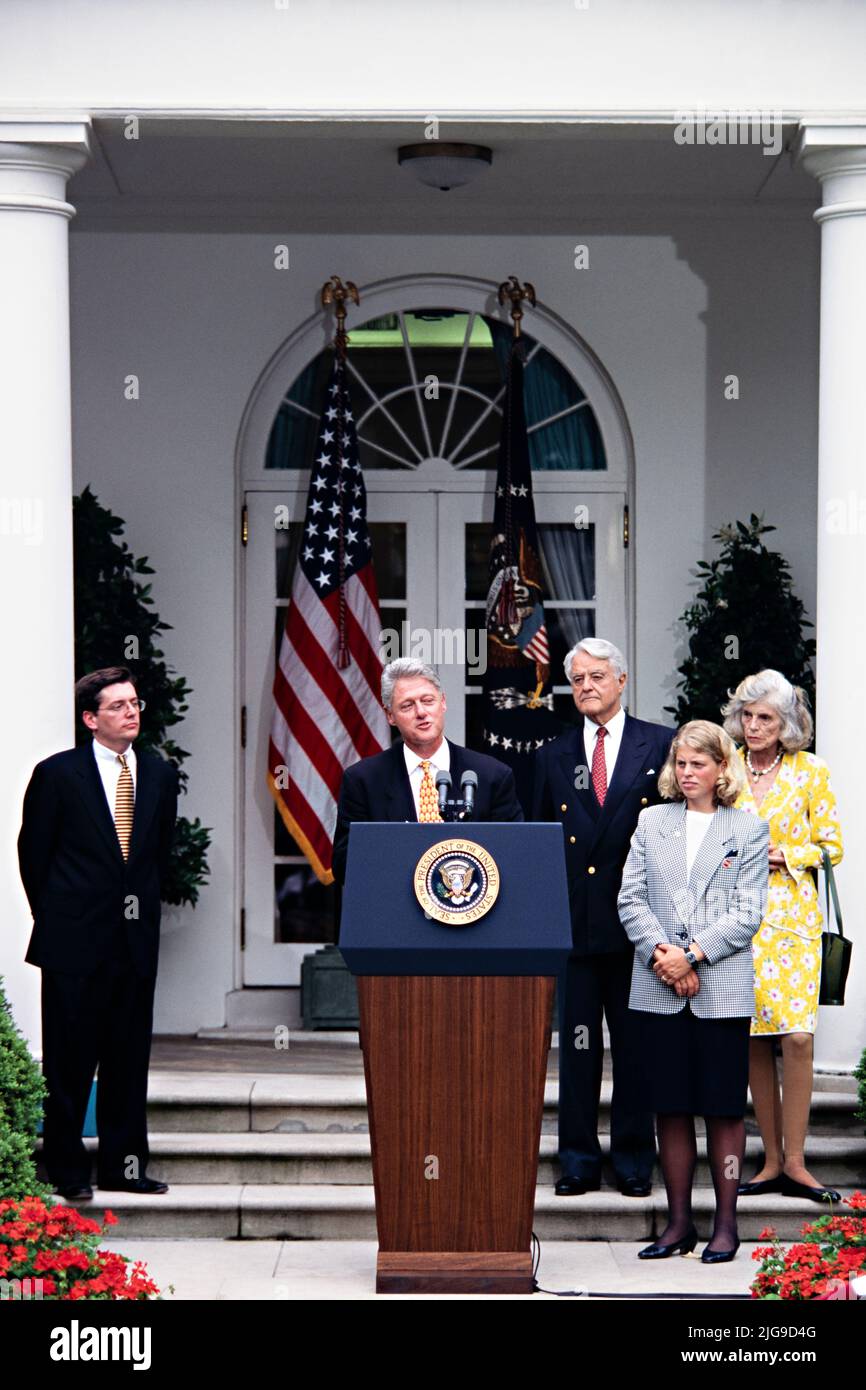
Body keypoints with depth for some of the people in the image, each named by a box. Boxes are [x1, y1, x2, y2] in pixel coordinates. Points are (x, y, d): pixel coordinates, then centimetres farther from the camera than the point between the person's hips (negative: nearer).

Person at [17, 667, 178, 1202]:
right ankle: (68, 1171, 8)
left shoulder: (160, 775, 9)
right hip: (76, 938, -4)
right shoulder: (57, 774, -4)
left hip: (136, 938, 4)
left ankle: (122, 1164, 15)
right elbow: (33, 853, 2)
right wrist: (55, 918, 3)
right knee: (70, 1061, 0)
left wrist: (144, 905, 10)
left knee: (129, 1057, 7)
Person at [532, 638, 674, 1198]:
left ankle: (635, 1160, 13)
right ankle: (579, 1161, 11)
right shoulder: (554, 757, 11)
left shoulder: (661, 745, 3)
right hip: (573, 920, 2)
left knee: (636, 1045, 4)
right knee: (577, 1044, 4)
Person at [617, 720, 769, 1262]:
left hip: (723, 989, -2)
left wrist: (693, 954, -13)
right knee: (671, 1109, 5)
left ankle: (726, 1224, 10)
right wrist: (660, 953, -9)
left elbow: (747, 914, -3)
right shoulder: (652, 822, 11)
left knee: (724, 1109, 1)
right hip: (658, 991, 2)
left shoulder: (749, 829, 3)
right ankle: (680, 1222, 14)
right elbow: (631, 898, 5)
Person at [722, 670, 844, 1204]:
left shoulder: (810, 772, 2)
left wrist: (780, 855, -10)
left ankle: (795, 1162, -5)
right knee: (754, 1040, 1)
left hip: (792, 914, -2)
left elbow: (831, 845, 3)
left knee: (797, 1036, -12)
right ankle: (773, 1160, 9)